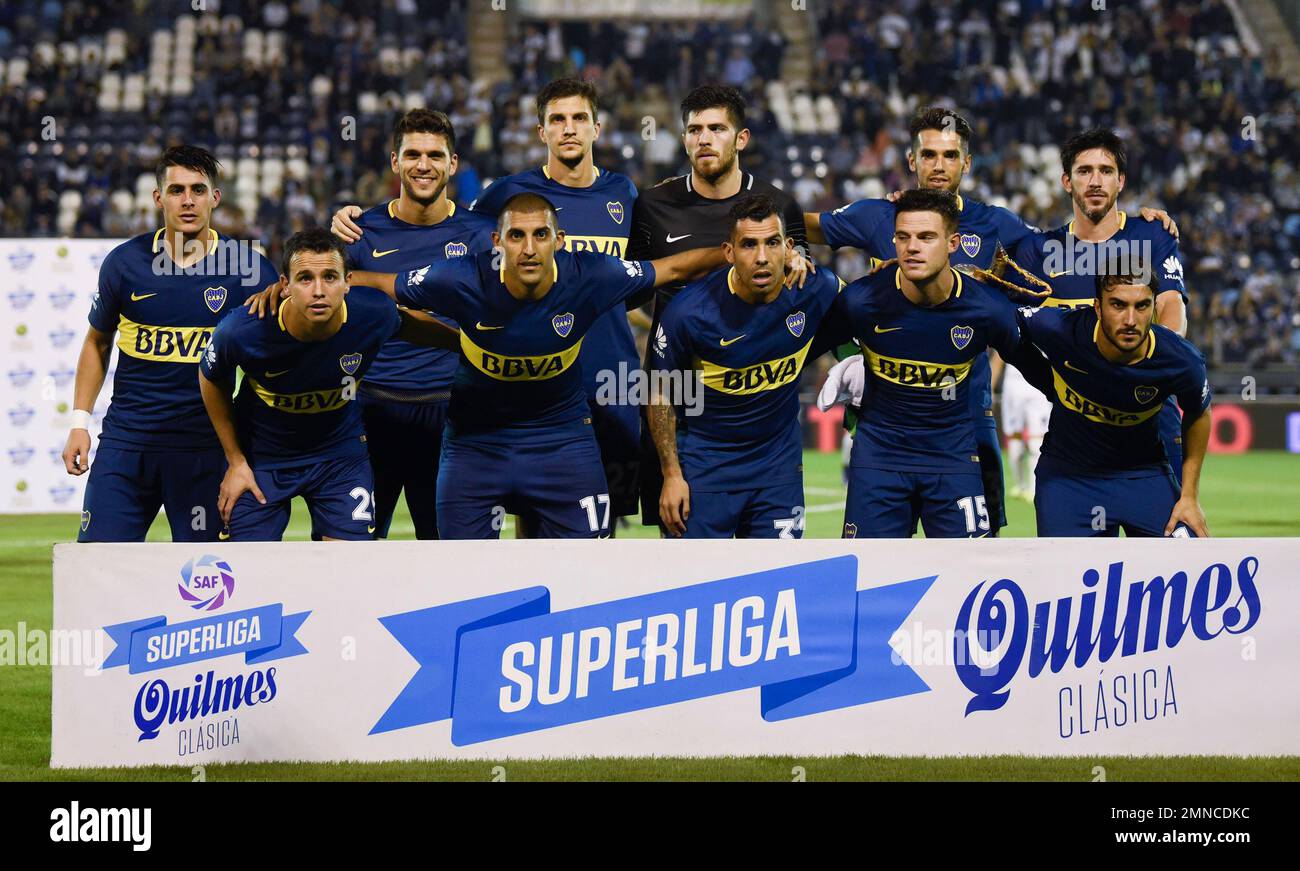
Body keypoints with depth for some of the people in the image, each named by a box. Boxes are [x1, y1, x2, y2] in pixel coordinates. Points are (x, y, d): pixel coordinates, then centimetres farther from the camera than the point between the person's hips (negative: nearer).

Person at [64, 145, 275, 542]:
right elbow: (97, 343, 16)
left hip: (205, 449, -1)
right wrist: (79, 422, 9)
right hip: (125, 440, 1)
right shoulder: (124, 262, 3)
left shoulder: (249, 268, -2)